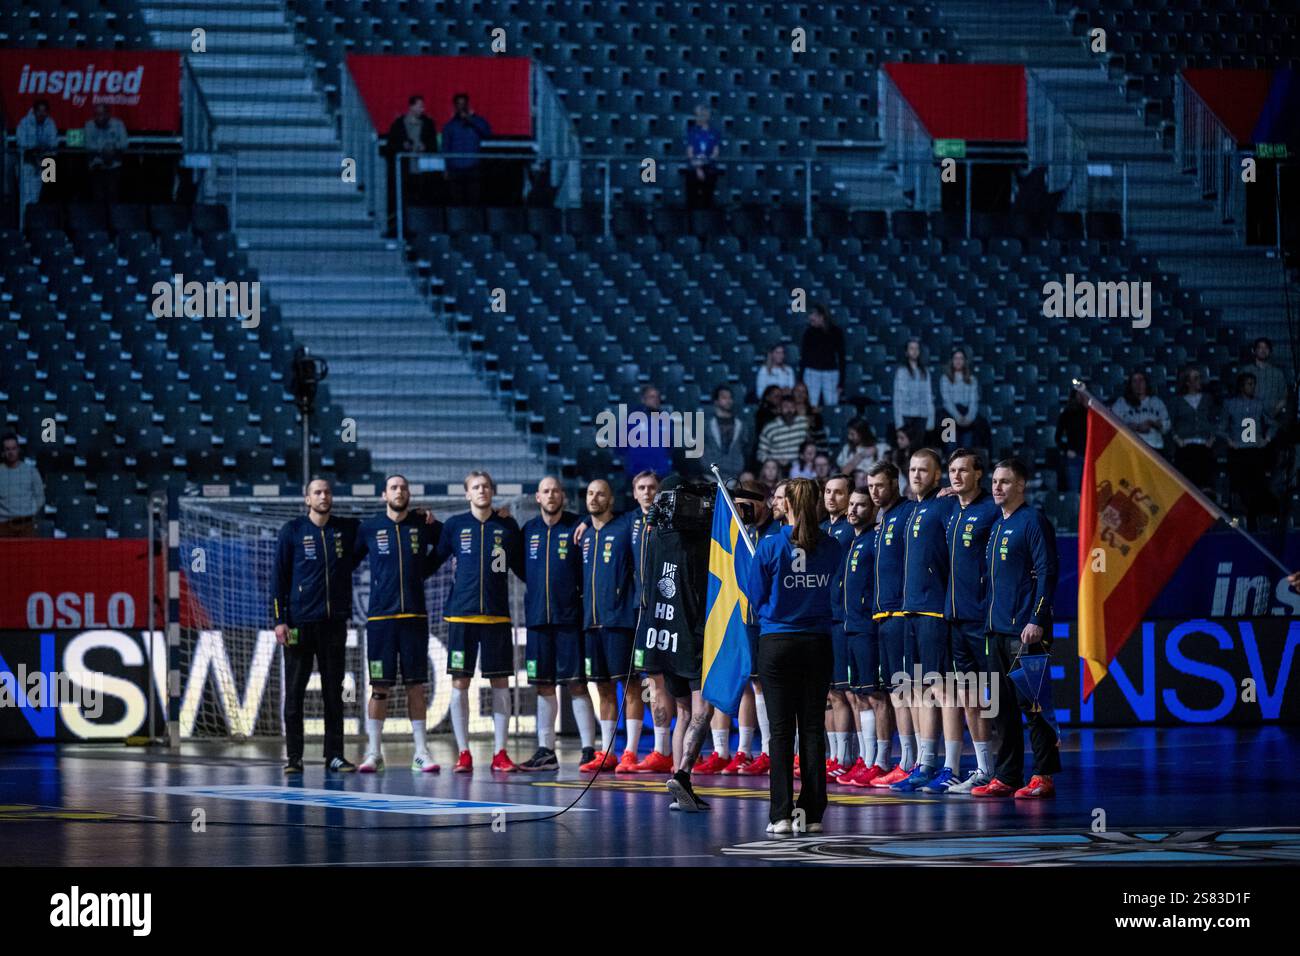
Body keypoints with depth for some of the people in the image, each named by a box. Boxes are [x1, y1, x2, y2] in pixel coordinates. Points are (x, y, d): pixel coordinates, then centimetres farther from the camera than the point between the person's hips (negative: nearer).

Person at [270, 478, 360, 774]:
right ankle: (293, 757, 3)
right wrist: (279, 620, -8)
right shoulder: (292, 531, 1)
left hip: (334, 622, 2)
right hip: (299, 624, -2)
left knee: (333, 692, 5)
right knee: (295, 691, -1)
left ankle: (335, 755, 9)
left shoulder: (347, 528, 8)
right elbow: (278, 575, 0)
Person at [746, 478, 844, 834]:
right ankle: (813, 814, 5)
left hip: (777, 643, -2)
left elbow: (755, 596, 0)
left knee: (781, 730, 0)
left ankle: (782, 815, -5)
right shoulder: (832, 548, -1)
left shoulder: (770, 547, -9)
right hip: (817, 644, 2)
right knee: (813, 728, 7)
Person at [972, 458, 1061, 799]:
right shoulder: (996, 524, 18)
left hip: (1024, 630, -9)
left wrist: (1037, 620, -19)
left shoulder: (1033, 521, -7)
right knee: (1002, 707, 9)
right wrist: (988, 619, 16)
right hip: (997, 629, 9)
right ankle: (1006, 777, 13)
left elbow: (1047, 573, -13)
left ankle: (1044, 777, -5)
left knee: (1032, 704, -7)